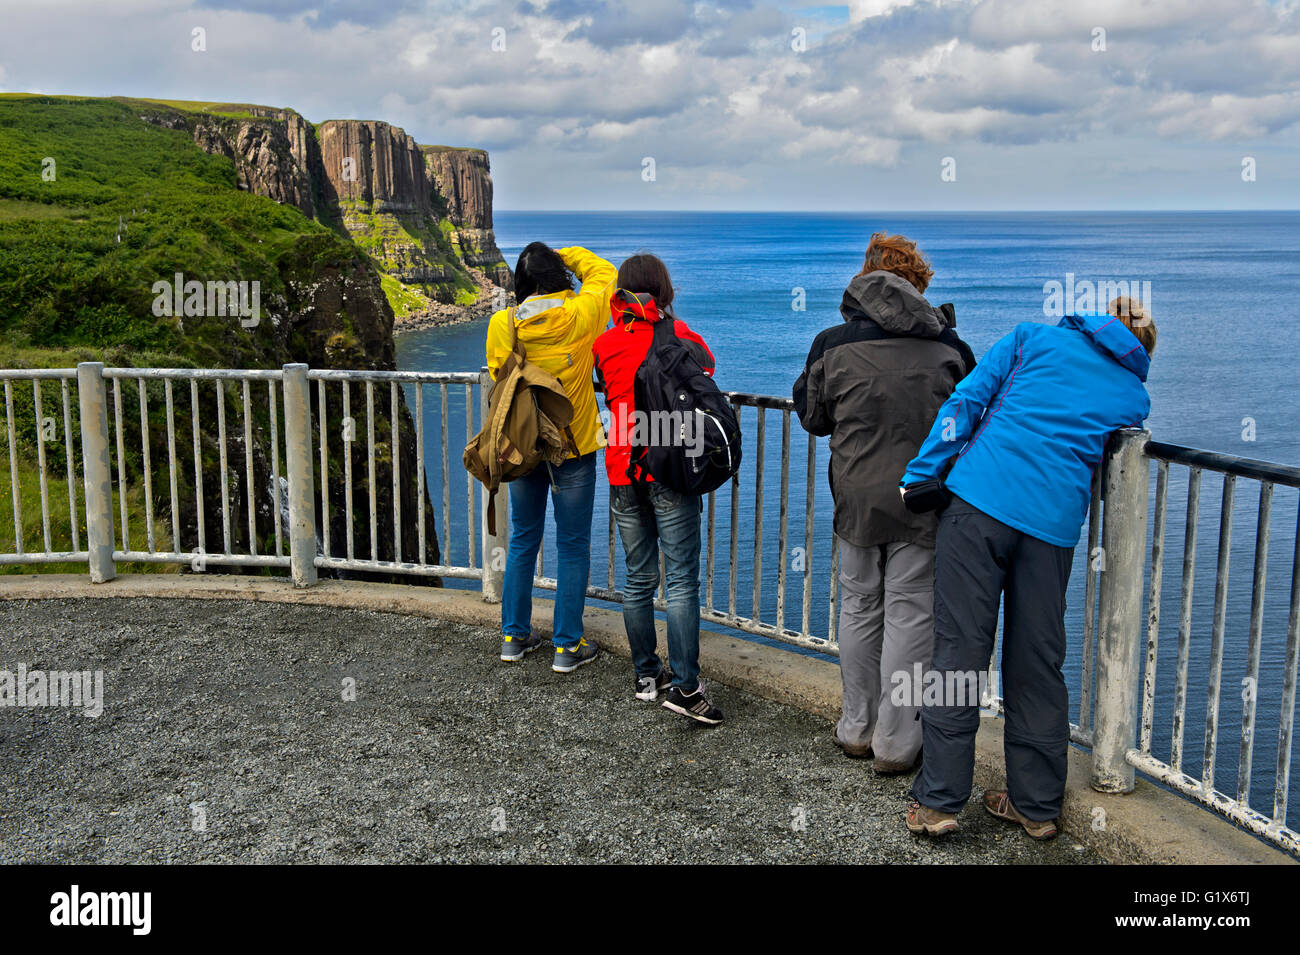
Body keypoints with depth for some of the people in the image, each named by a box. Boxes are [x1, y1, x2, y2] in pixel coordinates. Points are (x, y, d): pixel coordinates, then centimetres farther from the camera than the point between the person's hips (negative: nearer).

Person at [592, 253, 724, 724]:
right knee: (682, 579, -3)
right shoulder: (679, 336, -4)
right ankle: (684, 685, -7)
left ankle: (646, 676, 21)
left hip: (622, 473, 4)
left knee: (638, 579, 12)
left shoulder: (605, 343, 5)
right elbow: (706, 366, 9)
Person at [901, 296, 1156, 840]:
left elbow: (967, 401, 6)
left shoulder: (1033, 338, 15)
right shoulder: (1136, 396, 20)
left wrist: (920, 474, 4)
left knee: (960, 648, 0)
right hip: (1054, 524, 2)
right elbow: (1109, 466, 18)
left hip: (980, 498, -2)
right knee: (1037, 663, 11)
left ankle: (938, 801, 3)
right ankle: (1036, 805, 21)